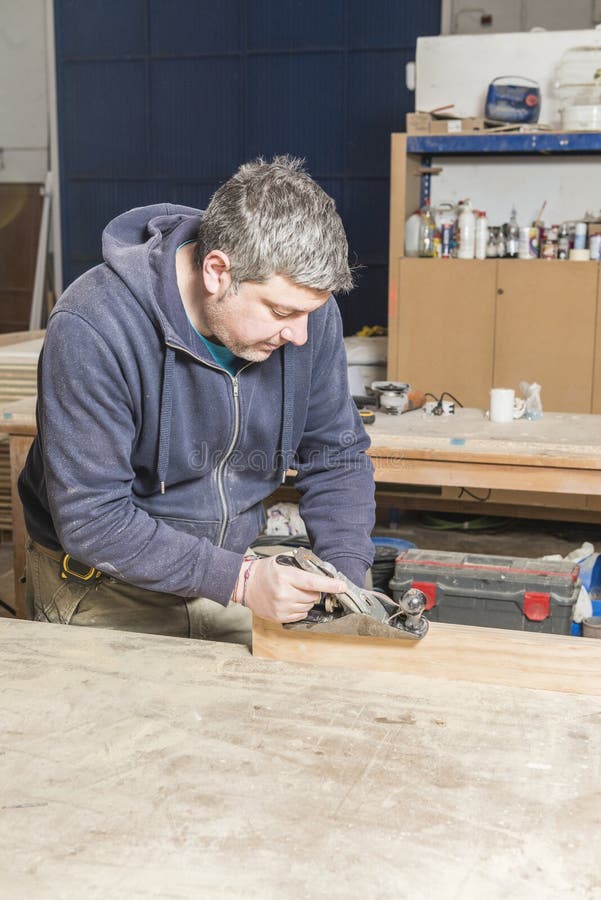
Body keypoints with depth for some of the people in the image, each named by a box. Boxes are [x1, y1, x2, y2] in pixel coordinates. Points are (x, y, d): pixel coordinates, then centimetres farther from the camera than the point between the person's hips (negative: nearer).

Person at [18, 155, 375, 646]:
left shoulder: (304, 306, -12)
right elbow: (90, 518, -24)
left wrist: (346, 572, -14)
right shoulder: (93, 326, -26)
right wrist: (237, 578, -30)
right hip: (104, 589, -3)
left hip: (237, 570, 3)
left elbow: (337, 455, 0)